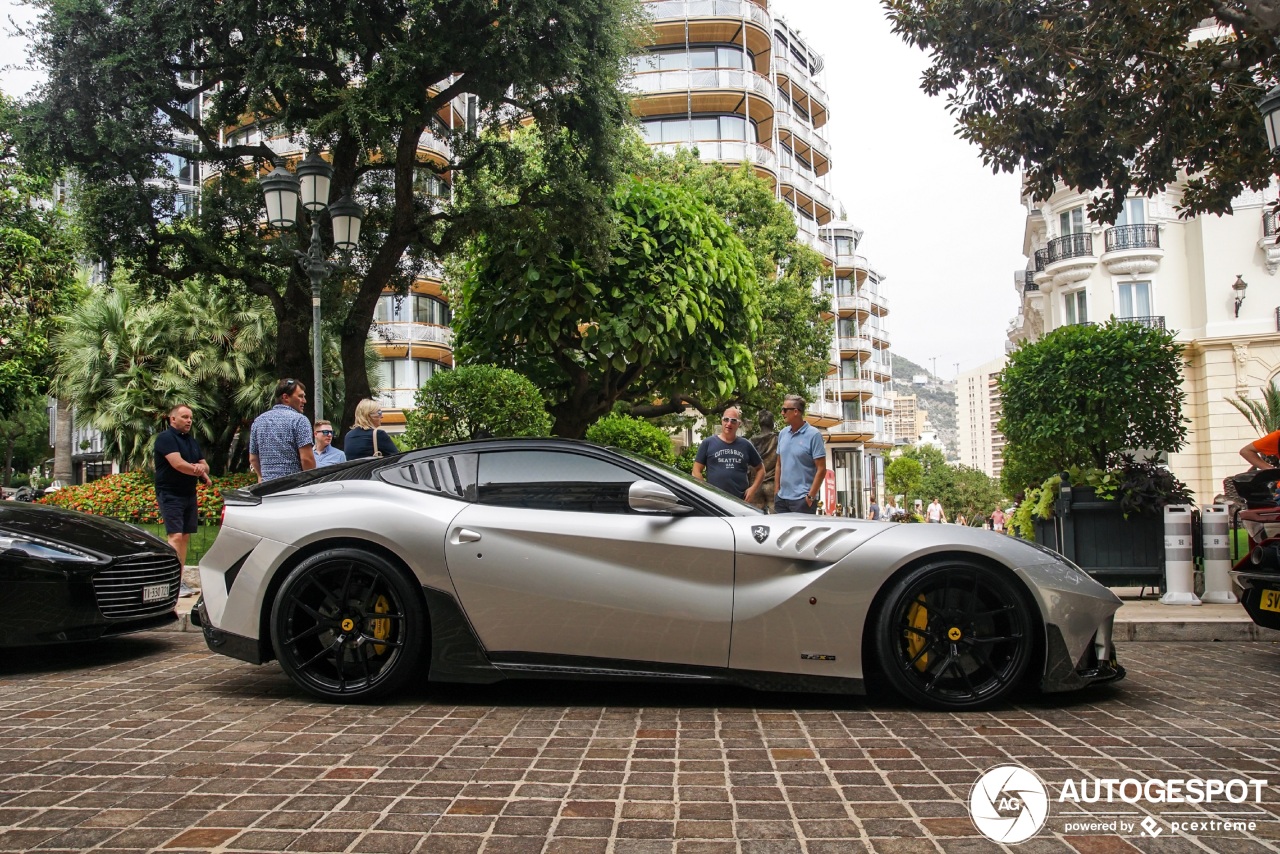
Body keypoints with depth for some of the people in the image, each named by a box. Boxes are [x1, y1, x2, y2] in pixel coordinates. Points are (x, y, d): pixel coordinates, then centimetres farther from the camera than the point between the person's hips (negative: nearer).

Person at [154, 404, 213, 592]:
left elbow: (205, 465, 14)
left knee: (185, 537, 5)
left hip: (189, 495, 8)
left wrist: (201, 467, -12)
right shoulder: (166, 438, -8)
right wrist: (202, 474, -6)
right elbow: (178, 464, -19)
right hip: (170, 495, -8)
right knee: (176, 536, -15)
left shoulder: (192, 441, 18)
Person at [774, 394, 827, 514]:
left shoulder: (813, 435, -8)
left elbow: (821, 469, -10)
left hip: (802, 500, -6)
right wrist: (777, 491, 12)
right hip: (782, 498, 6)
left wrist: (810, 496, -14)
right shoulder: (783, 434, 10)